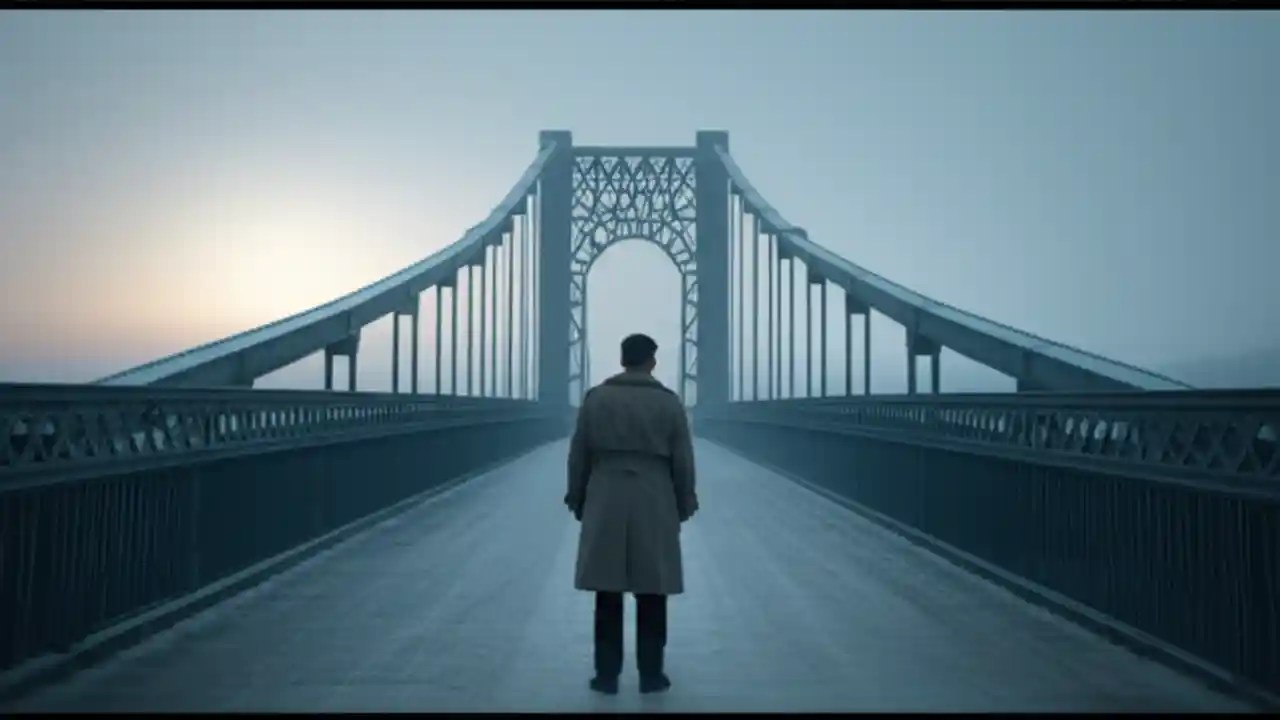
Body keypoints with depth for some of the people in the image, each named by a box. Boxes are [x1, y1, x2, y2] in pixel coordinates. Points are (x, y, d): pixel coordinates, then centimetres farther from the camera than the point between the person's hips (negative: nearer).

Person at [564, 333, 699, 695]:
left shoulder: (595, 397, 1)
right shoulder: (669, 402, -1)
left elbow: (578, 455, 3)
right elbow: (683, 460, 1)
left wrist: (577, 500, 12)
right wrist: (684, 505, 12)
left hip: (605, 504, 1)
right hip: (655, 506, 0)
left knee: (608, 593, 6)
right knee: (651, 594, 6)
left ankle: (607, 674, 10)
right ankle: (651, 674, 11)